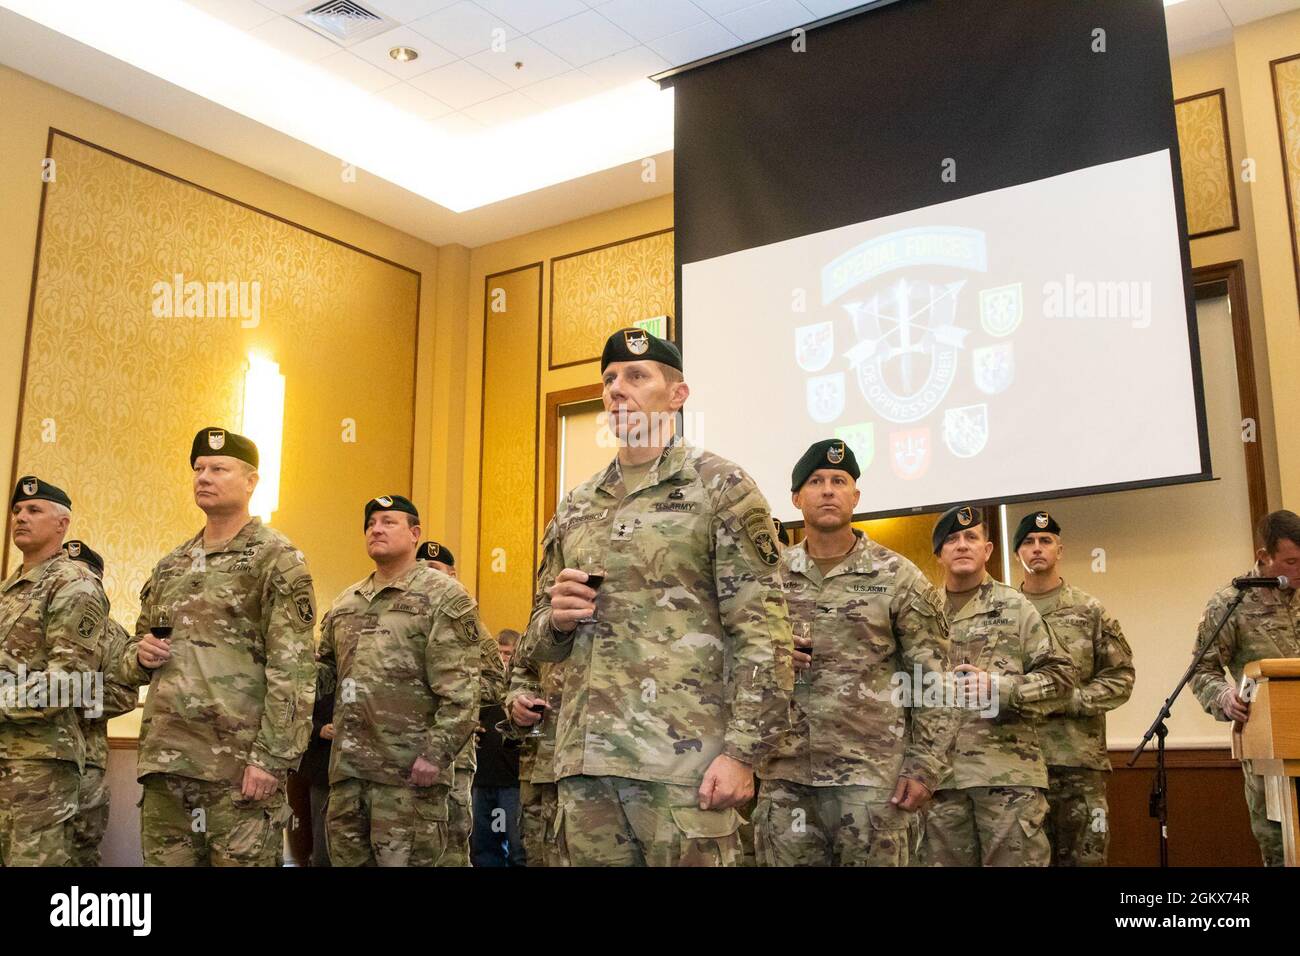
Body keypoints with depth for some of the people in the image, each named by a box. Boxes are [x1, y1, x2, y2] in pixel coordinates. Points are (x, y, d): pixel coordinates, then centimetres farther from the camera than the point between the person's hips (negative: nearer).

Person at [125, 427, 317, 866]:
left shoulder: (277, 559, -3)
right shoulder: (170, 566, 17)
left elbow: (291, 670, -11)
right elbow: (136, 649, 27)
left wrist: (271, 758, -18)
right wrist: (140, 654, 3)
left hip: (238, 765, -6)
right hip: (164, 762, 6)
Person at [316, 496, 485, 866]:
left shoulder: (443, 596, -3)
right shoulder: (345, 603, 19)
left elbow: (459, 690, -11)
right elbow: (321, 672, 23)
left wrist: (438, 751, -19)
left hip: (409, 770, -7)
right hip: (347, 767, 7)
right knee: (346, 858, 12)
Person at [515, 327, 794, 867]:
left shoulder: (720, 488, -1)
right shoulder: (574, 509, 15)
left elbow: (761, 633, -8)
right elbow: (536, 643, 21)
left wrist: (742, 753, -15)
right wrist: (557, 620, -2)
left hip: (684, 762, -5)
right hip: (583, 760, 5)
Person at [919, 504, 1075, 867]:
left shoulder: (1015, 607, 6)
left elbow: (1060, 673, 2)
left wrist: (1000, 687, -12)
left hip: (1008, 770, -3)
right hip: (940, 772, 3)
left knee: (1017, 859, -3)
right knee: (945, 859, 7)